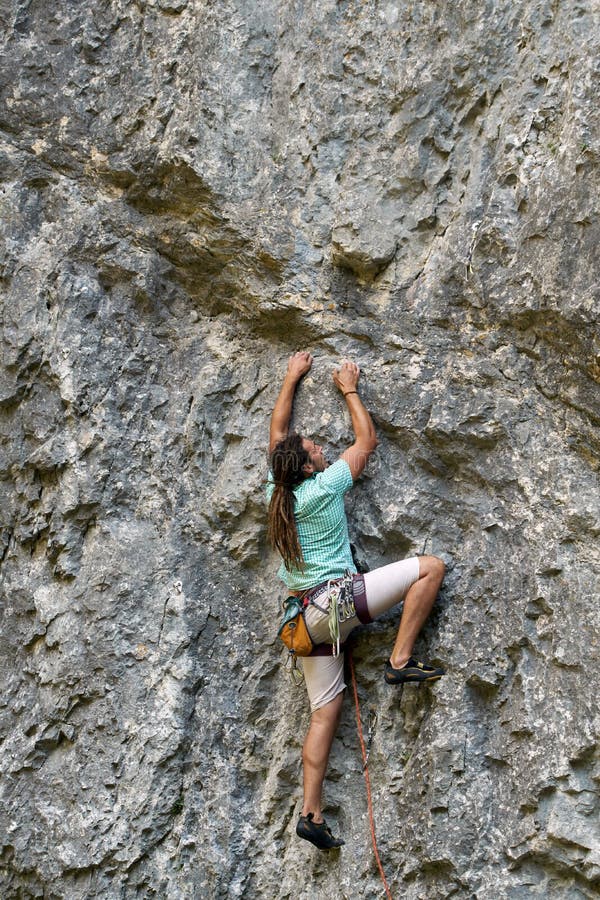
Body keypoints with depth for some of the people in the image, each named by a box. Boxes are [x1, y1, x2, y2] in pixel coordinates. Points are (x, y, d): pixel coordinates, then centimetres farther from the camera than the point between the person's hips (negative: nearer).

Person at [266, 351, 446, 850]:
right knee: (431, 566, -3)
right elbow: (366, 438, 5)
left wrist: (292, 379, 30)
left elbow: (278, 429, 22)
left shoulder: (277, 489, 7)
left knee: (325, 712, 7)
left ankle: (311, 813, 2)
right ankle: (401, 660, -7)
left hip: (307, 617, 7)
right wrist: (349, 389, 17)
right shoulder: (324, 487, -8)